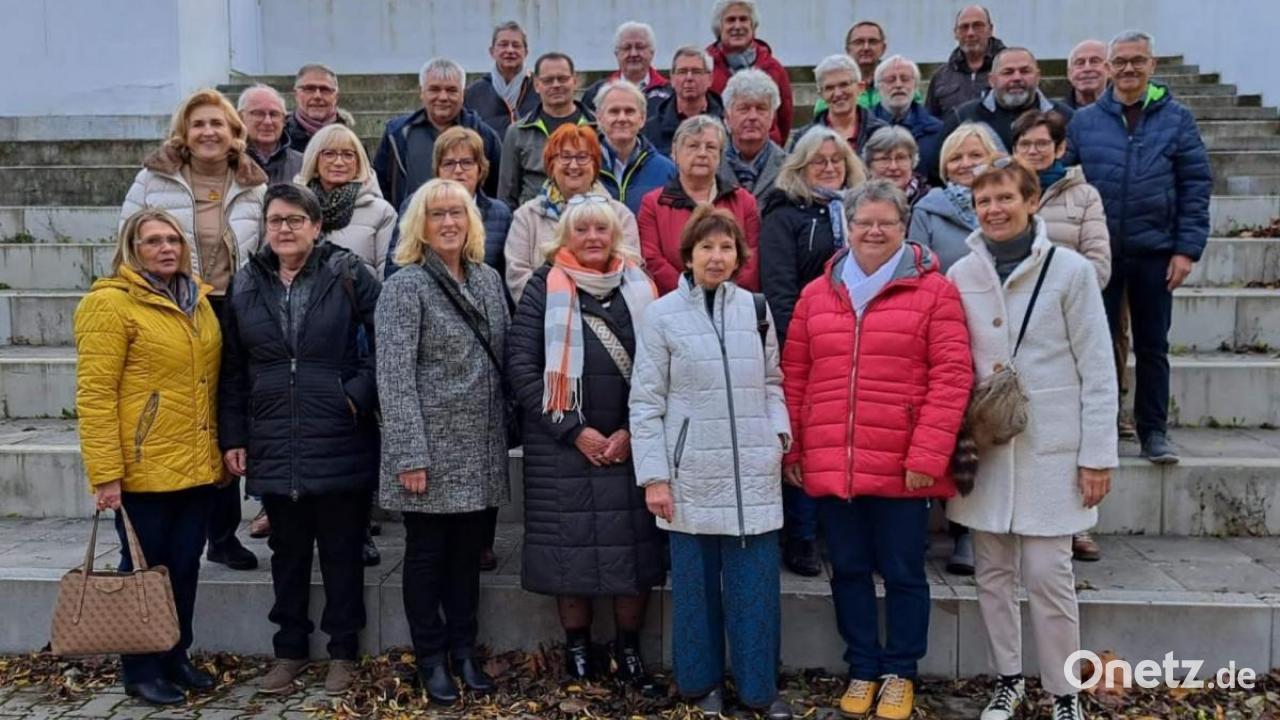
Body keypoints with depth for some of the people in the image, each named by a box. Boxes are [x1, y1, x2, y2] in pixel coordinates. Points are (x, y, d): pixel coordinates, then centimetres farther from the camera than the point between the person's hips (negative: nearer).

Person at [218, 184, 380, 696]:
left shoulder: (348, 274, -4)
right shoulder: (247, 285, 7)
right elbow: (232, 370, 10)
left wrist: (359, 393, -13)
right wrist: (232, 437, 7)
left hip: (340, 444, -3)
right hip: (273, 447, 3)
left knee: (342, 552, 9)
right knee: (287, 552, 15)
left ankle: (343, 650, 24)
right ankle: (290, 648, 30)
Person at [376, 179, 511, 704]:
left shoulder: (489, 279, 9)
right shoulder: (405, 286, -9)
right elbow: (395, 377, -14)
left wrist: (504, 431, 10)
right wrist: (410, 455, -19)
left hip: (481, 449, 5)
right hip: (432, 448, -5)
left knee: (469, 551, 13)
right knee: (427, 553, 7)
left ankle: (464, 651, 27)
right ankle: (431, 660, 21)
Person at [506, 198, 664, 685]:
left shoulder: (640, 288, 8)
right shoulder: (545, 287, 2)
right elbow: (521, 364, -5)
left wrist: (632, 432, -6)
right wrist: (574, 430, -10)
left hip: (632, 443, 2)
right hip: (563, 445, -1)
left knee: (635, 545, 2)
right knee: (571, 544, 3)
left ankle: (629, 647, 19)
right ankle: (577, 647, 21)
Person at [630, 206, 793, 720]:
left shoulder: (756, 309, 8)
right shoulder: (662, 315, -2)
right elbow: (646, 403, -3)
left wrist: (780, 433, 0)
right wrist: (654, 476, -8)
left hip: (754, 471, 2)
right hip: (692, 472, -2)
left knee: (756, 582, 6)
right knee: (697, 582, 8)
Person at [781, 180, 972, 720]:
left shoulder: (933, 290, -1)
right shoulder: (816, 294, 10)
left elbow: (951, 377, -8)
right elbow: (794, 378, 11)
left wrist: (927, 455, -14)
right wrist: (790, 450, 6)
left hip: (902, 466, -3)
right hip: (829, 466, 3)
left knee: (903, 573, 9)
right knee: (849, 570, 14)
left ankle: (899, 673, 27)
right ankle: (862, 669, 30)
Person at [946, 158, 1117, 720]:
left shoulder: (1070, 271, -5)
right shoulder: (960, 275, 4)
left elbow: (1097, 370, -4)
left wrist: (1097, 456, -7)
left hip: (1051, 448, -3)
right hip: (985, 446, 3)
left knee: (1046, 575, -2)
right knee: (993, 572, 11)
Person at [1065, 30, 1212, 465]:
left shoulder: (1176, 119, 2)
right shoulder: (1083, 122, 3)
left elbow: (1196, 186, 0)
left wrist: (1187, 249, -7)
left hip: (1155, 253, 0)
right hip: (1098, 253, 0)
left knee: (1152, 346, 8)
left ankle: (1153, 432, 18)